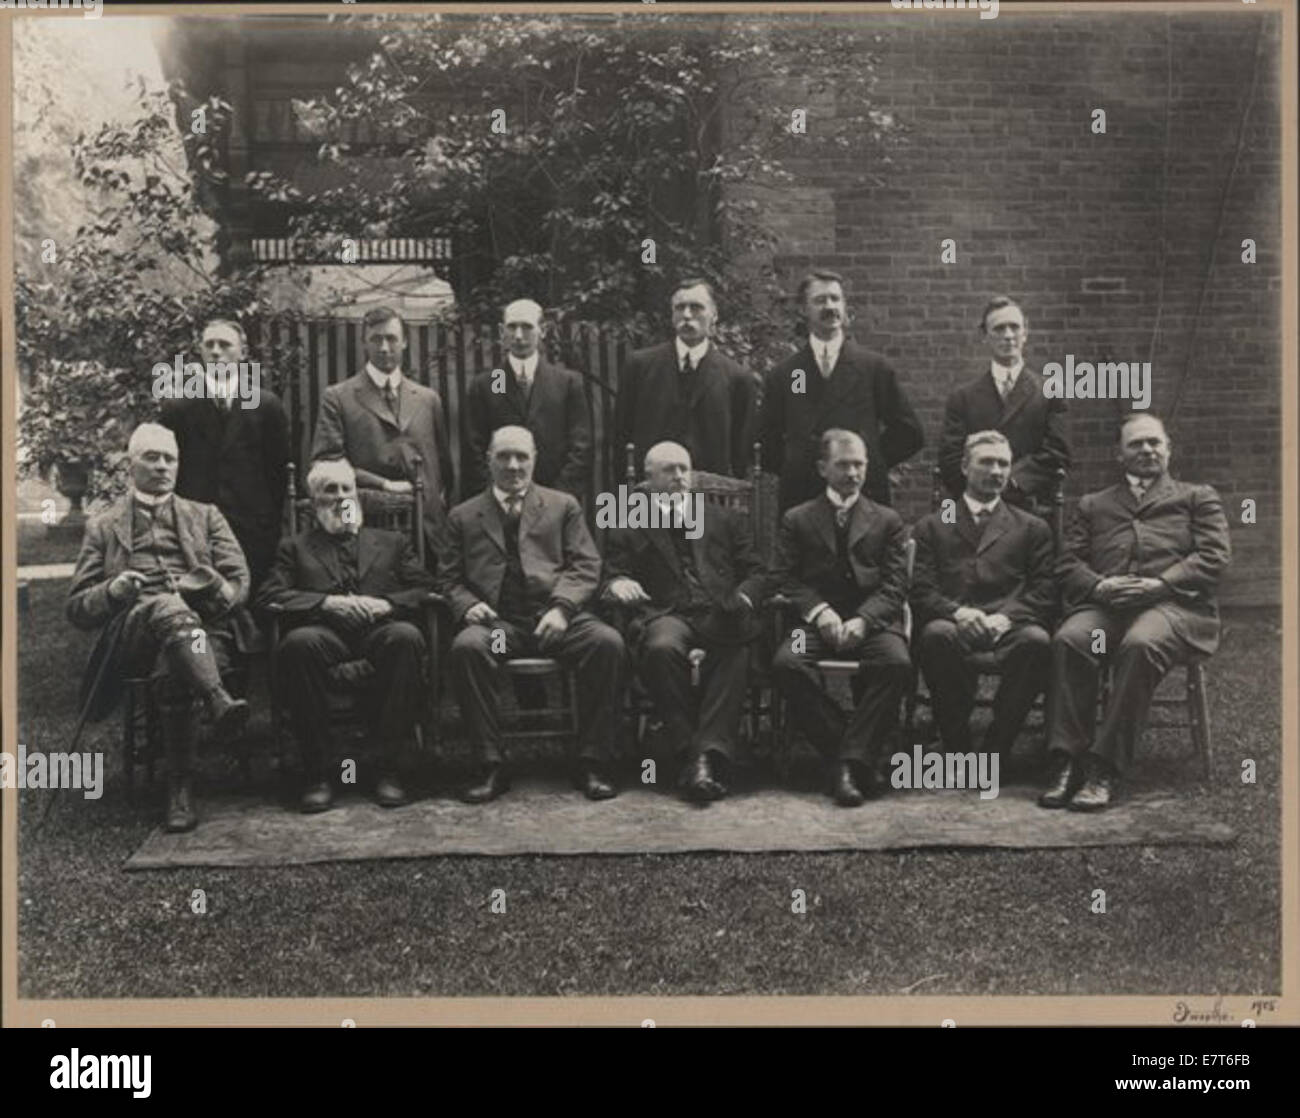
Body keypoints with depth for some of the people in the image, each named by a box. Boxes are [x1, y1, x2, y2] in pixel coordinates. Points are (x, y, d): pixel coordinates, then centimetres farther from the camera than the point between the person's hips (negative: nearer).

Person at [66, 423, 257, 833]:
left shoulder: (206, 517, 27)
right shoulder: (103, 528, 24)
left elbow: (239, 582, 14)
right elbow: (76, 609, 16)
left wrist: (220, 593, -11)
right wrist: (112, 592, -7)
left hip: (205, 624, 1)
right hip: (132, 634, -1)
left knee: (175, 673, -37)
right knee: (168, 606, -39)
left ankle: (182, 787, -38)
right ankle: (219, 703, -57)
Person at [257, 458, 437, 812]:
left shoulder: (392, 542, 29)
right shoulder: (296, 547, 26)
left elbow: (425, 590, 15)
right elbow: (270, 597, 8)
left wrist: (385, 604, -6)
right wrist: (328, 602, -8)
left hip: (380, 634, 1)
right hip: (327, 636, 0)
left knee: (407, 636, -35)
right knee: (299, 643, -36)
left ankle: (389, 767, -27)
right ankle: (315, 772, -25)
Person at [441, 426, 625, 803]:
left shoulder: (563, 506, 18)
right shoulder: (463, 516, 20)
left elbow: (585, 567, 8)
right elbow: (449, 577, 15)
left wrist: (561, 608, -10)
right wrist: (467, 605, -8)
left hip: (554, 617, 0)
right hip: (497, 621, 0)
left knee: (608, 642, -30)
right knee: (466, 647, -34)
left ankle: (592, 761, -19)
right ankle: (492, 764, -23)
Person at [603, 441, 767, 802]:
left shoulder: (725, 521, 28)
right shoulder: (628, 531, 23)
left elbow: (755, 573, 19)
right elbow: (612, 577, 13)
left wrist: (743, 596, -4)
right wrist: (617, 585, -13)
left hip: (721, 614, 1)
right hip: (666, 616, -1)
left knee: (735, 650, -37)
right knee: (662, 648, -38)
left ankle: (710, 753, -43)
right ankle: (689, 754, -34)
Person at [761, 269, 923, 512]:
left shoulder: (875, 368, 6)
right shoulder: (782, 375, 8)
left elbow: (910, 434, 7)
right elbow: (768, 444, 12)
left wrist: (872, 464, 1)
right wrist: (794, 470, 0)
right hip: (799, 499, 1)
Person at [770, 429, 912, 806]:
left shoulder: (887, 520, 16)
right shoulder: (796, 520, 16)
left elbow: (894, 585, 6)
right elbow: (786, 579, 6)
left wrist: (863, 620, -13)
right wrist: (819, 611, -14)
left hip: (872, 621, 0)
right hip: (817, 621, 0)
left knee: (897, 662, -34)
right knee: (786, 663, -32)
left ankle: (851, 760, -26)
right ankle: (862, 757, -23)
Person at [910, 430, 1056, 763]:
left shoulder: (1032, 528, 24)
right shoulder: (931, 527, 22)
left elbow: (1044, 592, 10)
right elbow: (920, 590, 8)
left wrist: (1006, 617, -10)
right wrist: (957, 612, -13)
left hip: (1009, 626, 1)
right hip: (952, 626, 0)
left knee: (1036, 640, -35)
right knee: (937, 635, -37)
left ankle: (997, 745, -18)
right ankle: (956, 745, -19)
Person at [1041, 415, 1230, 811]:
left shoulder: (1198, 498, 24)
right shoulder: (1093, 505, 29)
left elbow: (1215, 556, 7)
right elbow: (1068, 564, 17)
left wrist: (1159, 584, -10)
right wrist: (1099, 586, -7)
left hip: (1173, 604, -2)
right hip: (1104, 605, 2)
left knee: (1141, 644, -38)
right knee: (1068, 640, -33)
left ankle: (1105, 768, -37)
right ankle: (1067, 761, -34)